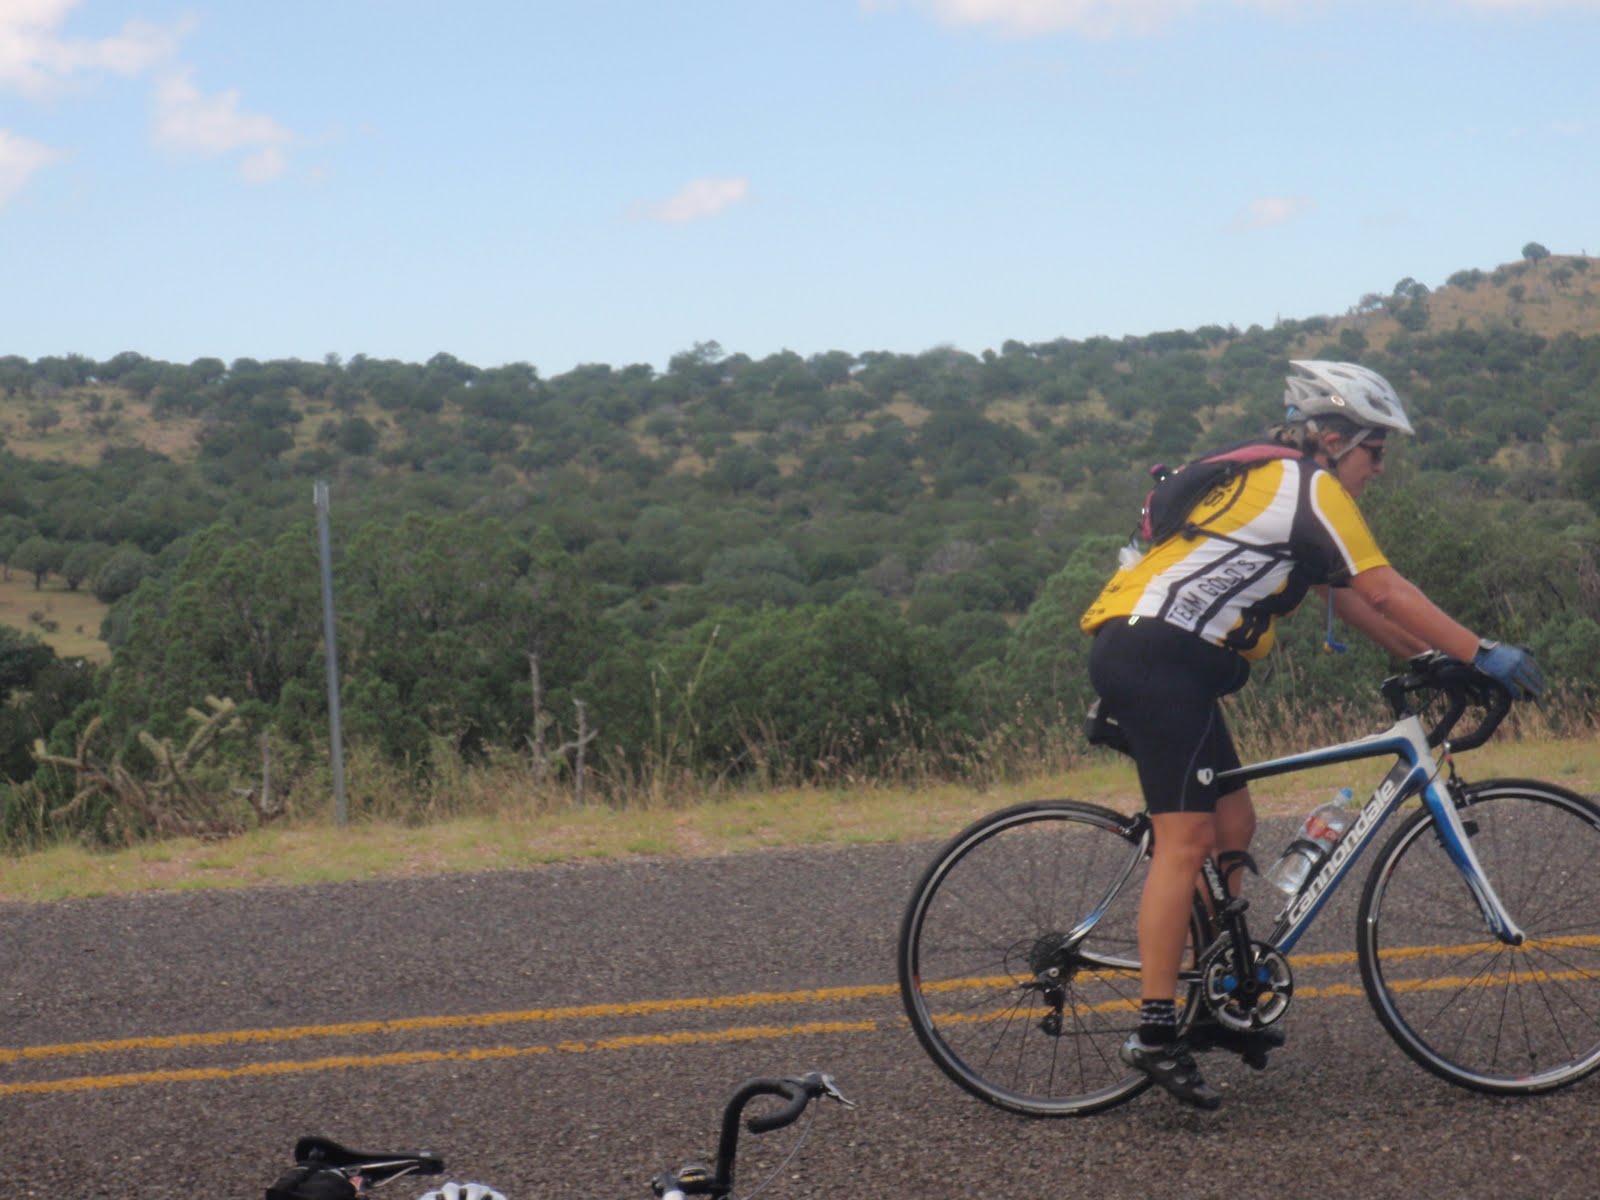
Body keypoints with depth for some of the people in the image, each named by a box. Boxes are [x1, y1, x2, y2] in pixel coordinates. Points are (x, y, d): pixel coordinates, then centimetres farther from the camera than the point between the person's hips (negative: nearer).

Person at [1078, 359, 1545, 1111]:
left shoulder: (1274, 486, 25)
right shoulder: (1309, 487, -5)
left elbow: (1349, 601, 25)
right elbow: (1383, 592, -10)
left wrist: (1436, 663, 20)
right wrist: (1483, 655, -7)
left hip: (1145, 657, 10)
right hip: (1154, 654, -10)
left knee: (1232, 823, 13)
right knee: (1186, 838, -12)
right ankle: (1154, 1033, -14)